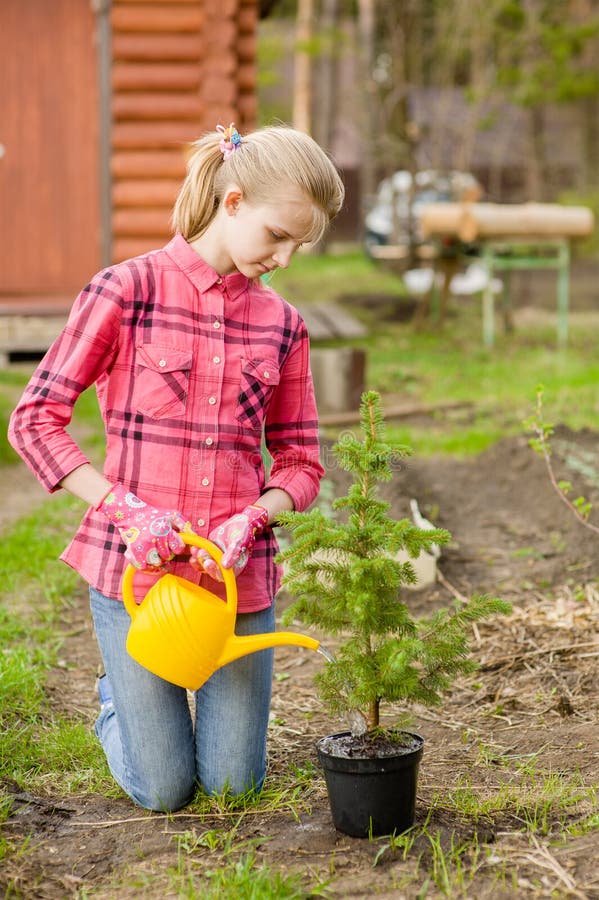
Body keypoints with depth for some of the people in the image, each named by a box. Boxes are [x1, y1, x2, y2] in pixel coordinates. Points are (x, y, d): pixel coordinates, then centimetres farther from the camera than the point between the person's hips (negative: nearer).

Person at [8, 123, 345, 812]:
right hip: (135, 566, -3)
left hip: (238, 571, 3)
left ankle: (215, 690, 39)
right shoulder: (127, 290, -8)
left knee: (234, 785, 7)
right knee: (165, 791, 4)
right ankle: (120, 701, 36)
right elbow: (35, 420, -8)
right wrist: (126, 510, -18)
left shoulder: (281, 326, 4)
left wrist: (250, 521, -14)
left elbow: (300, 463, 8)